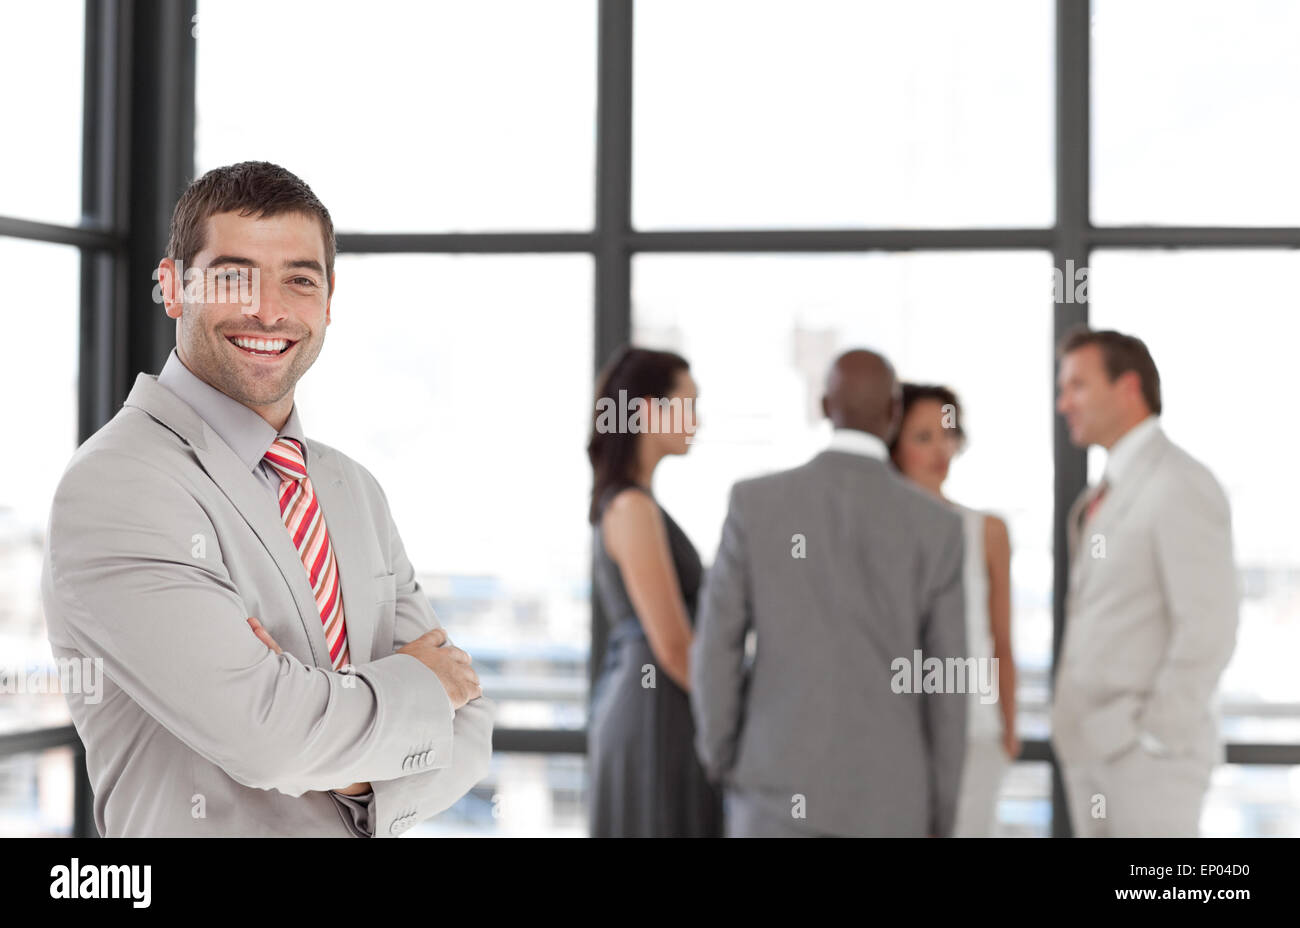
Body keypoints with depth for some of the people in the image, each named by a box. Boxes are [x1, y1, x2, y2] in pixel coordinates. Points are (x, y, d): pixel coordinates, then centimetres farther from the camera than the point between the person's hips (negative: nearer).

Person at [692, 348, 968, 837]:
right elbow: (944, 683, -2)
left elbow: (717, 647, -4)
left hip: (781, 781, 0)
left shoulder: (754, 501, -5)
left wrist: (721, 764, 10)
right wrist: (940, 820, 8)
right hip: (885, 796, 0)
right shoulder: (937, 526, -4)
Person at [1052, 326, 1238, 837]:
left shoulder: (1182, 485, -13)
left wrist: (1156, 738, -18)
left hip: (1148, 747, -9)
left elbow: (1207, 630, -19)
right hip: (1094, 744, 9)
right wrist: (1074, 722, 14)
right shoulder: (1106, 493, 16)